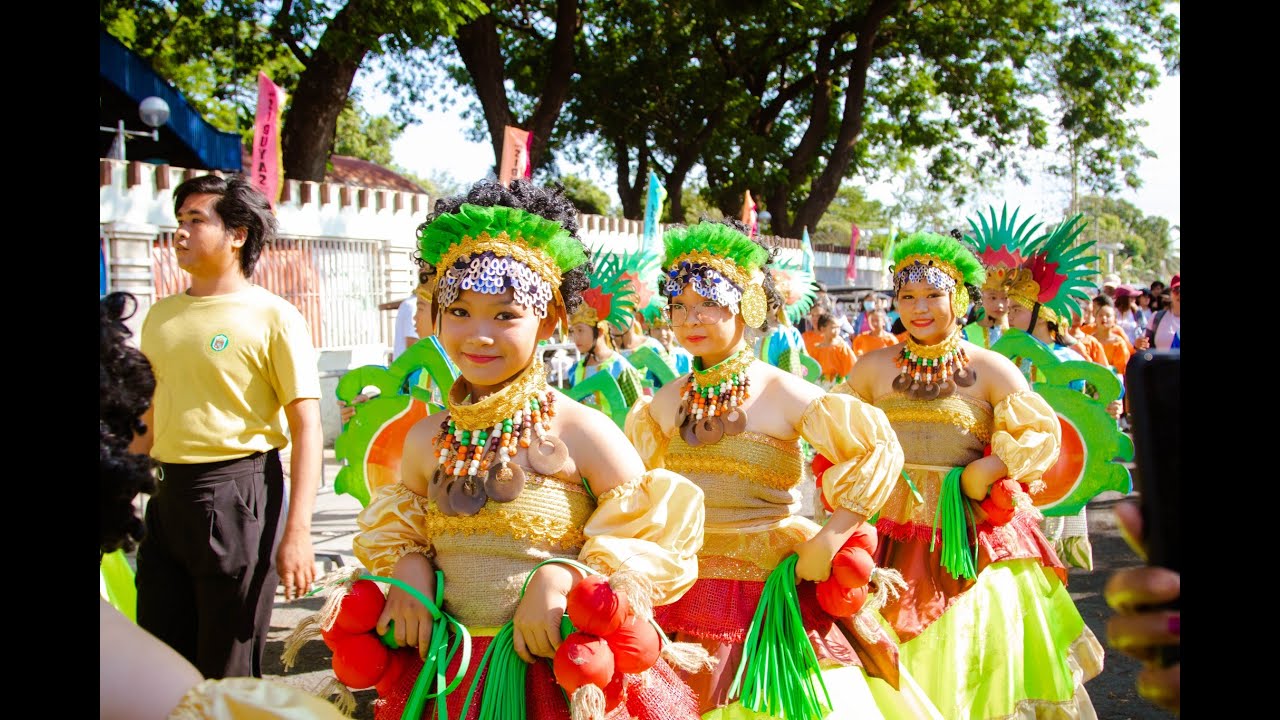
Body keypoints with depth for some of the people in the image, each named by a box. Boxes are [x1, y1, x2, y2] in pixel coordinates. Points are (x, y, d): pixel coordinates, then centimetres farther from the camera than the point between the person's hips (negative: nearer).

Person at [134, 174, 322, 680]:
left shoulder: (273, 316, -6)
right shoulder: (161, 316, 13)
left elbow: (307, 428, -10)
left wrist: (297, 533, -17)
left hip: (238, 491, -6)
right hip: (168, 494, 6)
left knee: (227, 673, 3)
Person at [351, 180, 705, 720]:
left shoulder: (581, 433, -10)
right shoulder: (426, 439, 4)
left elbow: (653, 545, -6)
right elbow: (399, 533, 20)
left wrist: (562, 577, -18)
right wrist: (408, 565, -1)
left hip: (560, 672, -4)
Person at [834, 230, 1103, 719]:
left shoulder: (990, 369, 0)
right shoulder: (872, 368, 6)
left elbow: (1043, 435, -4)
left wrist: (988, 469, -17)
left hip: (972, 540, -1)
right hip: (893, 536, 2)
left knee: (970, 650, -1)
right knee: (897, 659, 3)